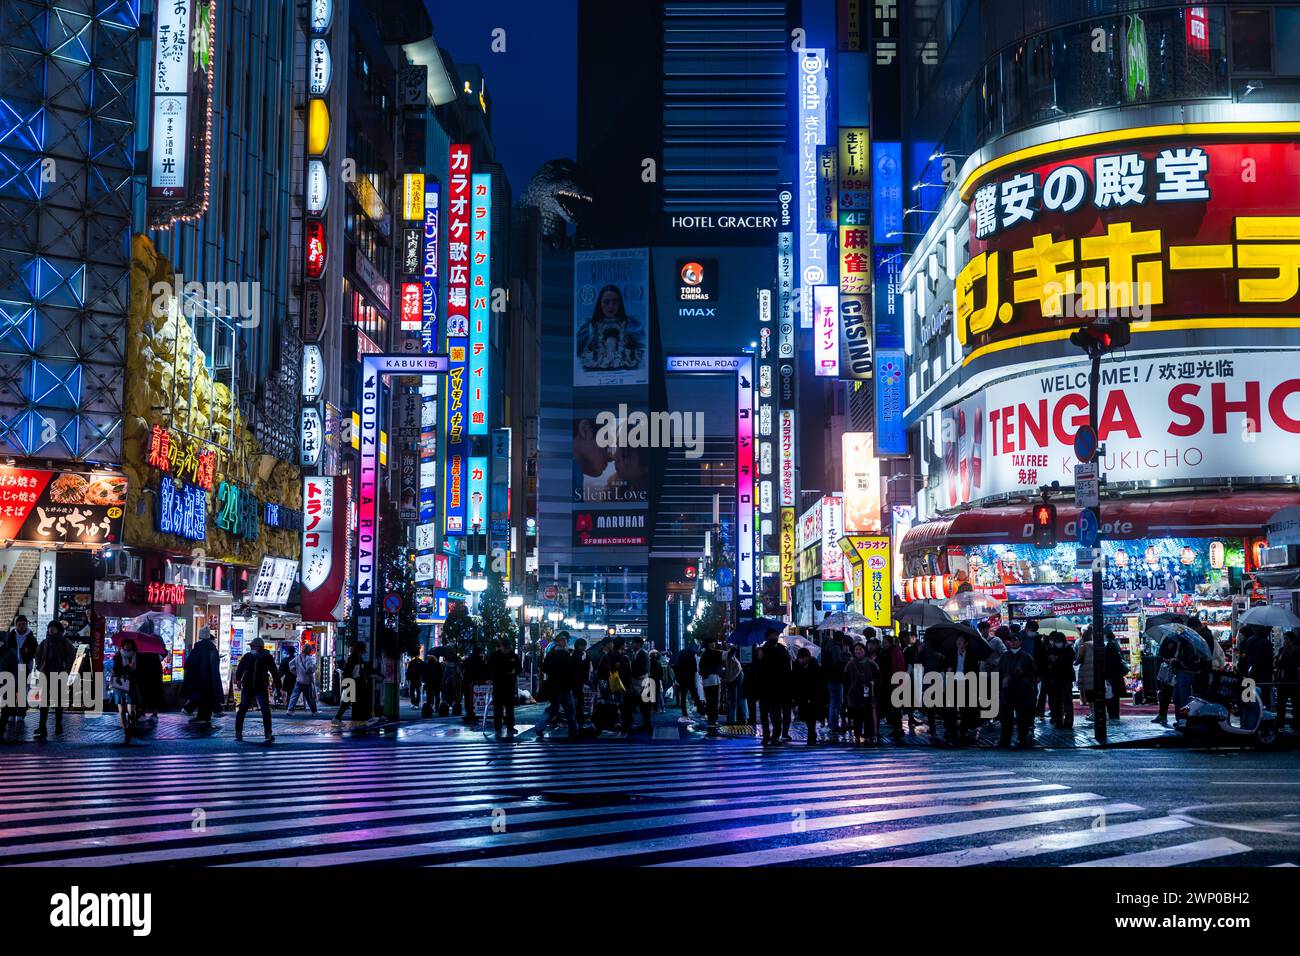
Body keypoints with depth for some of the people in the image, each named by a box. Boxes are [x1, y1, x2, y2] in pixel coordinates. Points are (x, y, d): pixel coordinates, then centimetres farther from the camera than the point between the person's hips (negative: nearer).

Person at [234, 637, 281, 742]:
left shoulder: (267, 658, -1)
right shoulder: (247, 656, 4)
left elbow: (275, 673, 1)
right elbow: (240, 669, 9)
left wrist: (279, 687, 0)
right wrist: (238, 679, -5)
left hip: (262, 688, -2)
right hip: (247, 687, 2)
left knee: (266, 710, -9)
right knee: (242, 709, 1)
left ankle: (268, 733, -4)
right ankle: (238, 732, 11)